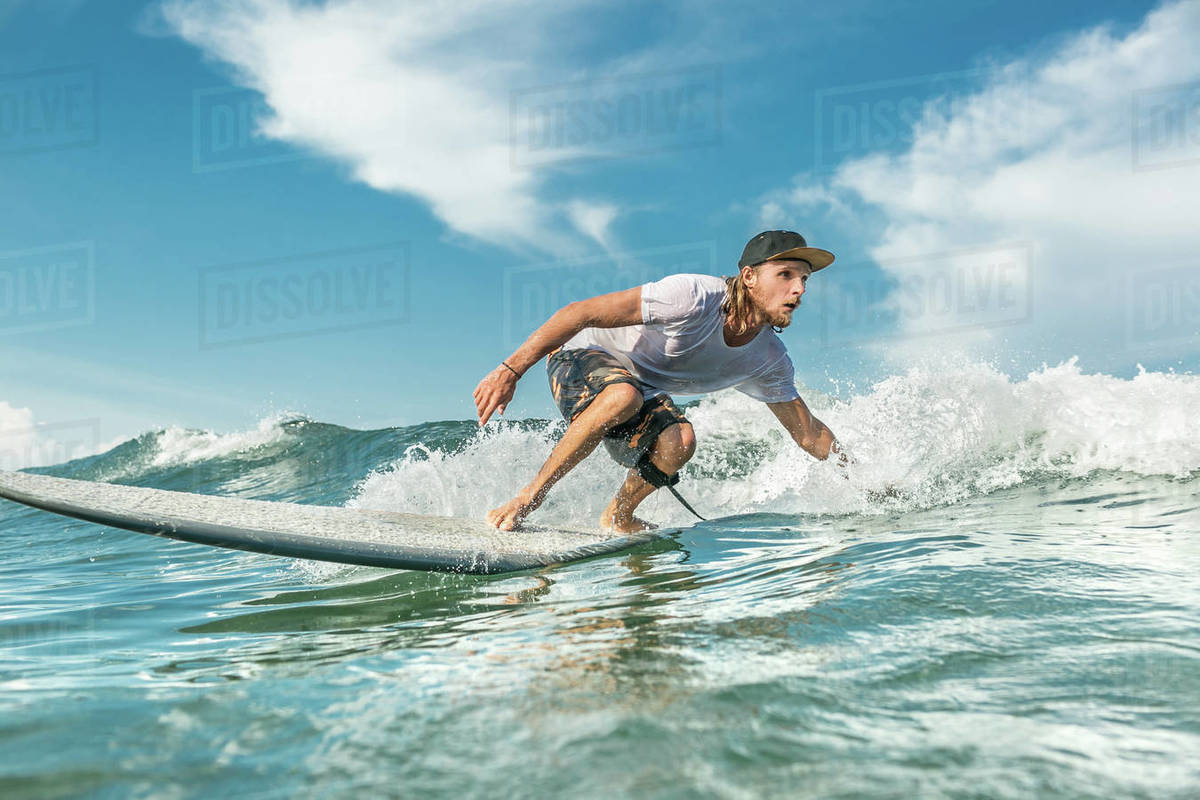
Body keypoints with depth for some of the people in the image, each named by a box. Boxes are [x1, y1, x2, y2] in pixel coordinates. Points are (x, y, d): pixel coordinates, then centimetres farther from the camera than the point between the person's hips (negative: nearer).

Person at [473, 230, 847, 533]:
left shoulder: (770, 360, -8)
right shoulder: (694, 297, -29)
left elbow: (809, 433, 7)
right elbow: (580, 313, -28)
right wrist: (510, 369, -29)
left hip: (645, 392, 5)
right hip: (583, 358, -5)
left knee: (679, 442, -28)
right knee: (624, 395, -40)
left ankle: (618, 516, -1)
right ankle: (531, 494, -25)